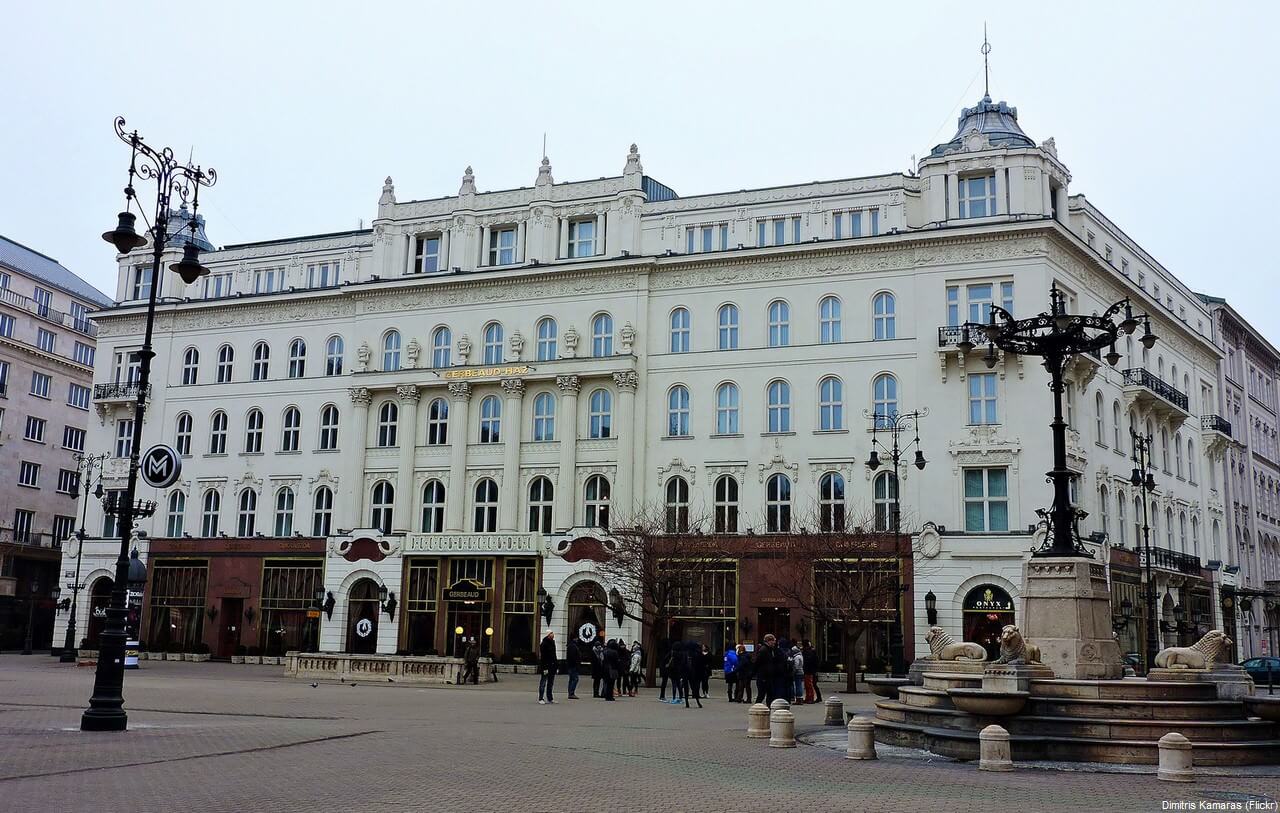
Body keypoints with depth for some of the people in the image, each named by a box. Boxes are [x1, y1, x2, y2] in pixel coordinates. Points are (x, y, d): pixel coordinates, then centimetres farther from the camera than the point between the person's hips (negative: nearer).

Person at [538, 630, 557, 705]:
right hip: (546, 666, -8)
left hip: (552, 666, 8)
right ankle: (541, 699, -1)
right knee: (543, 683, -4)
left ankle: (549, 698, 19)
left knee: (550, 683, 12)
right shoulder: (544, 644, -12)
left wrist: (555, 667, 16)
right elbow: (542, 657, -16)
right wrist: (545, 668, -21)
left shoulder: (552, 643, 14)